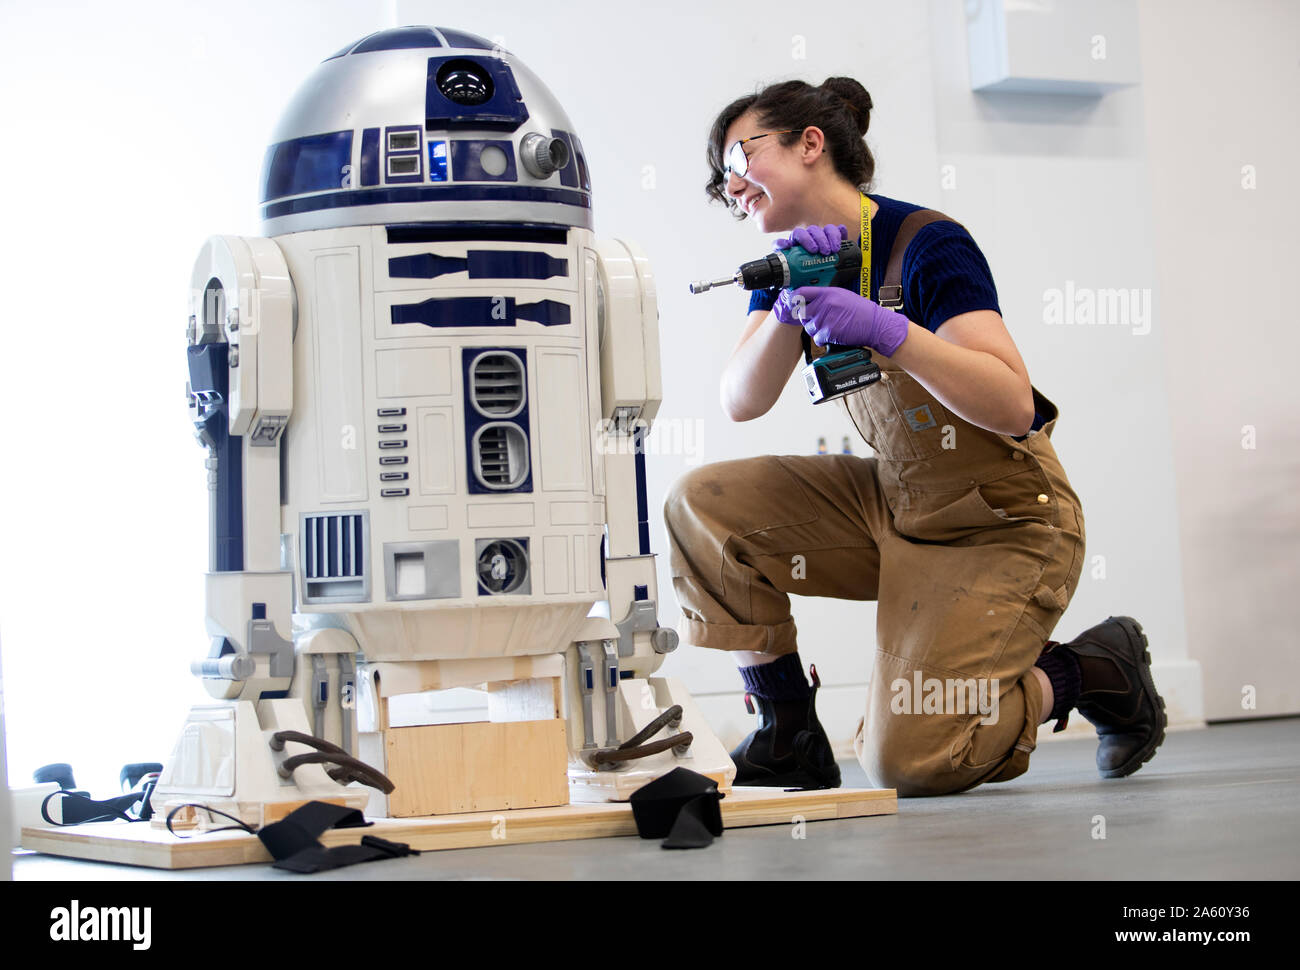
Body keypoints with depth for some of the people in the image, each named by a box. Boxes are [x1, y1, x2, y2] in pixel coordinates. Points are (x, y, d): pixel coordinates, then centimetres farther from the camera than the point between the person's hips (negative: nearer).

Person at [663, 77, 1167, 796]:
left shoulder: (926, 245, -19)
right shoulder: (794, 264, 3)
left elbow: (1013, 407, -29)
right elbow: (740, 403, -8)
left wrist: (886, 330, -38)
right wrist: (786, 311, -25)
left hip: (1005, 523, -7)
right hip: (897, 505, 7)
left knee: (904, 760, -16)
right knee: (701, 506, -11)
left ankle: (1093, 672, 8)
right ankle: (790, 736, -1)